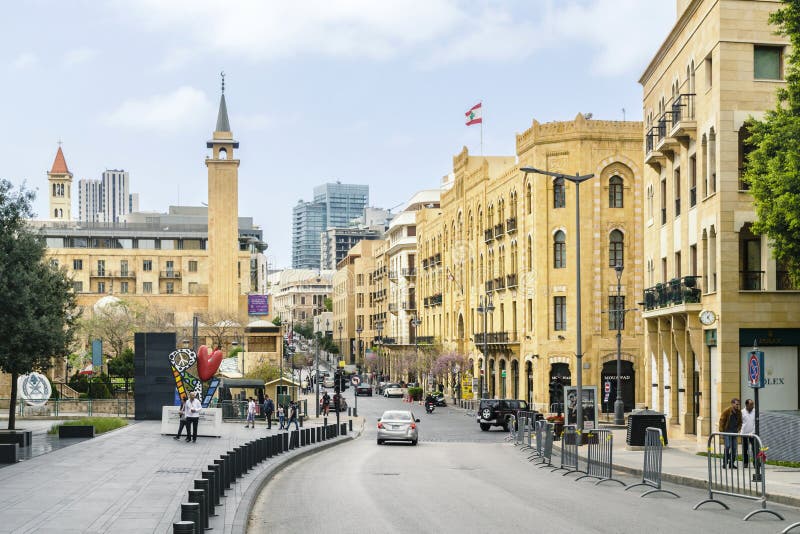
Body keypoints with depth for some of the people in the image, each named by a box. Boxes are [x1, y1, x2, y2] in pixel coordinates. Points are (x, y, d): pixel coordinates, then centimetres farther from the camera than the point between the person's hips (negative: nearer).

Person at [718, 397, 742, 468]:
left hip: (734, 432, 5)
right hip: (727, 431, -5)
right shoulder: (727, 411, -8)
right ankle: (725, 463, -4)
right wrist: (721, 431, -11)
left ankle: (732, 463, 11)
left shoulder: (739, 412, 7)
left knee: (734, 448, 4)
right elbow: (722, 420, -7)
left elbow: (740, 422, 20)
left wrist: (738, 429, 6)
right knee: (727, 446, -12)